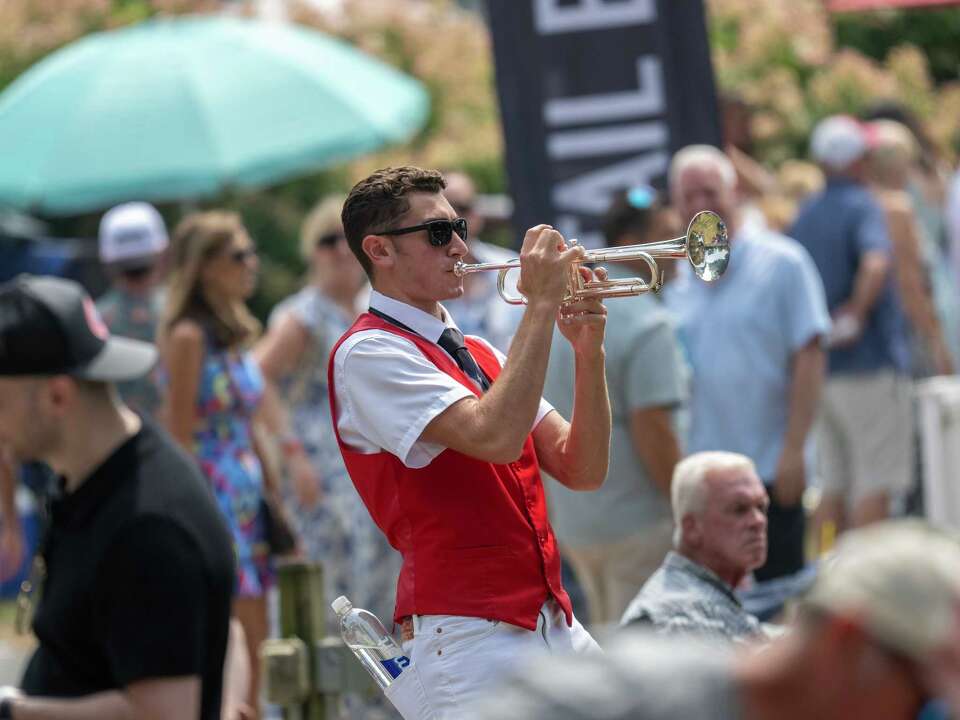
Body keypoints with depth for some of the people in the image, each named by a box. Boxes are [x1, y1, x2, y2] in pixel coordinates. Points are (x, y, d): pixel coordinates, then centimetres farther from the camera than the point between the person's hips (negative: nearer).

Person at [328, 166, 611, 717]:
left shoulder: (481, 355, 18)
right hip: (467, 637, -8)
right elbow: (496, 437, -21)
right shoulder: (368, 353, -6)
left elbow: (581, 470, 10)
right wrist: (542, 303, -16)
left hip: (555, 625, 8)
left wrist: (589, 351, -1)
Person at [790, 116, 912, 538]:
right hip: (871, 364, -7)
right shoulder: (862, 207, -11)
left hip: (821, 371, 7)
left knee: (834, 483, 10)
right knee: (876, 482, -3)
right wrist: (856, 317, -17)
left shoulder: (806, 214, 12)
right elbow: (875, 265, -30)